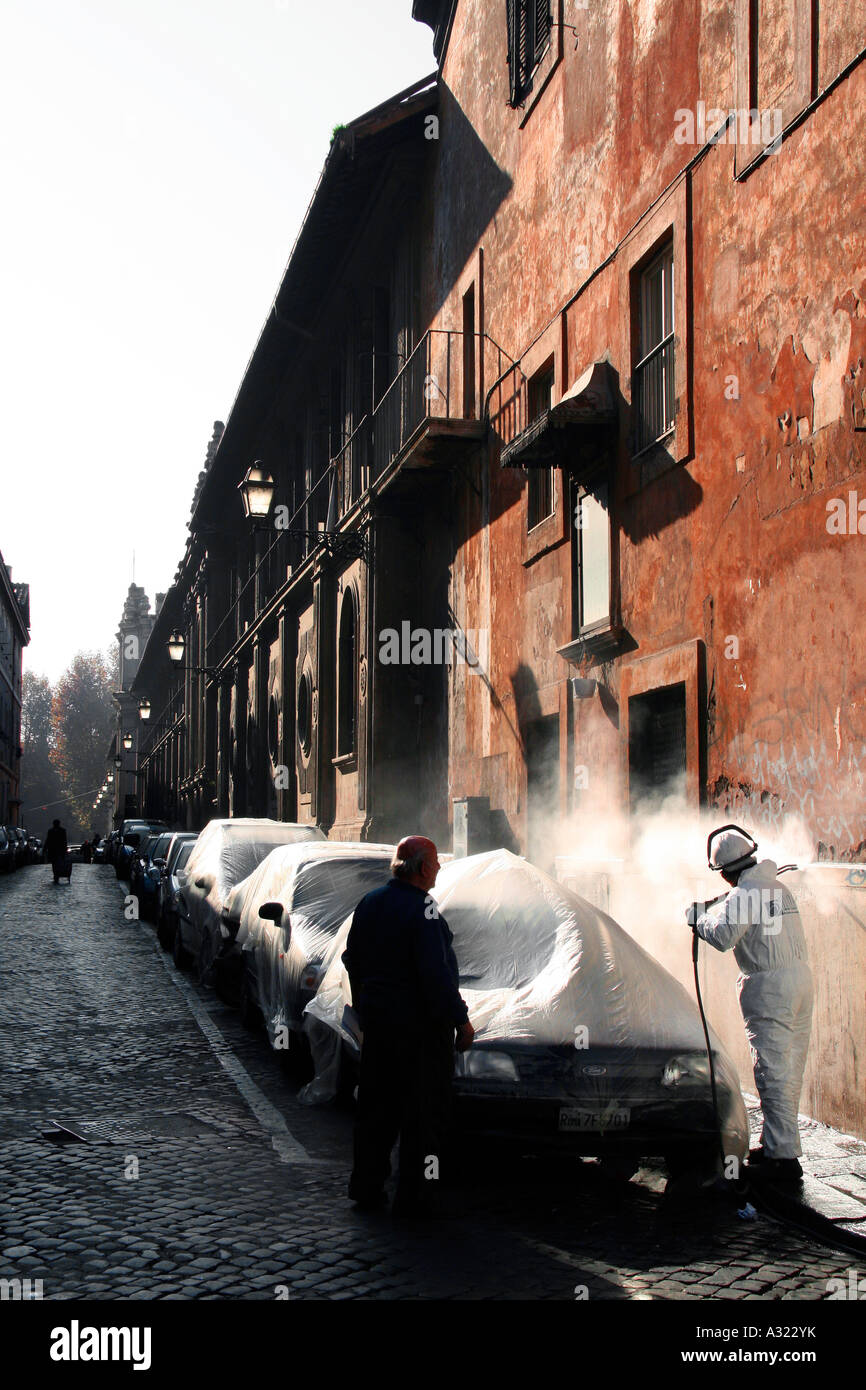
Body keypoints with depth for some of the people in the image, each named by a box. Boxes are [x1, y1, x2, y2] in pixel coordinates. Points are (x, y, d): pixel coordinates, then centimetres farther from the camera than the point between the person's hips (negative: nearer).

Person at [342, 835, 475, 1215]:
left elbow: (353, 962, 16)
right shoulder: (422, 909, -19)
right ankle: (413, 1197, 8)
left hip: (376, 1017, 8)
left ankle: (366, 1185, 24)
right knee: (424, 1111, 3)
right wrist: (461, 1020, -16)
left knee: (376, 1104, 17)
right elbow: (436, 974, -23)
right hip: (419, 1023, -8)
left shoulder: (369, 903, 7)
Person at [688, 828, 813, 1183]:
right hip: (800, 977, 8)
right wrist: (716, 913, 28)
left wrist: (701, 920, -3)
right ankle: (776, 1143, 23)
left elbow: (723, 937, -22)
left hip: (768, 987, -8)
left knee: (773, 1072, -6)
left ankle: (785, 1156, -6)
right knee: (791, 1070, 13)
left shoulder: (743, 895, -13)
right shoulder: (778, 888, 14)